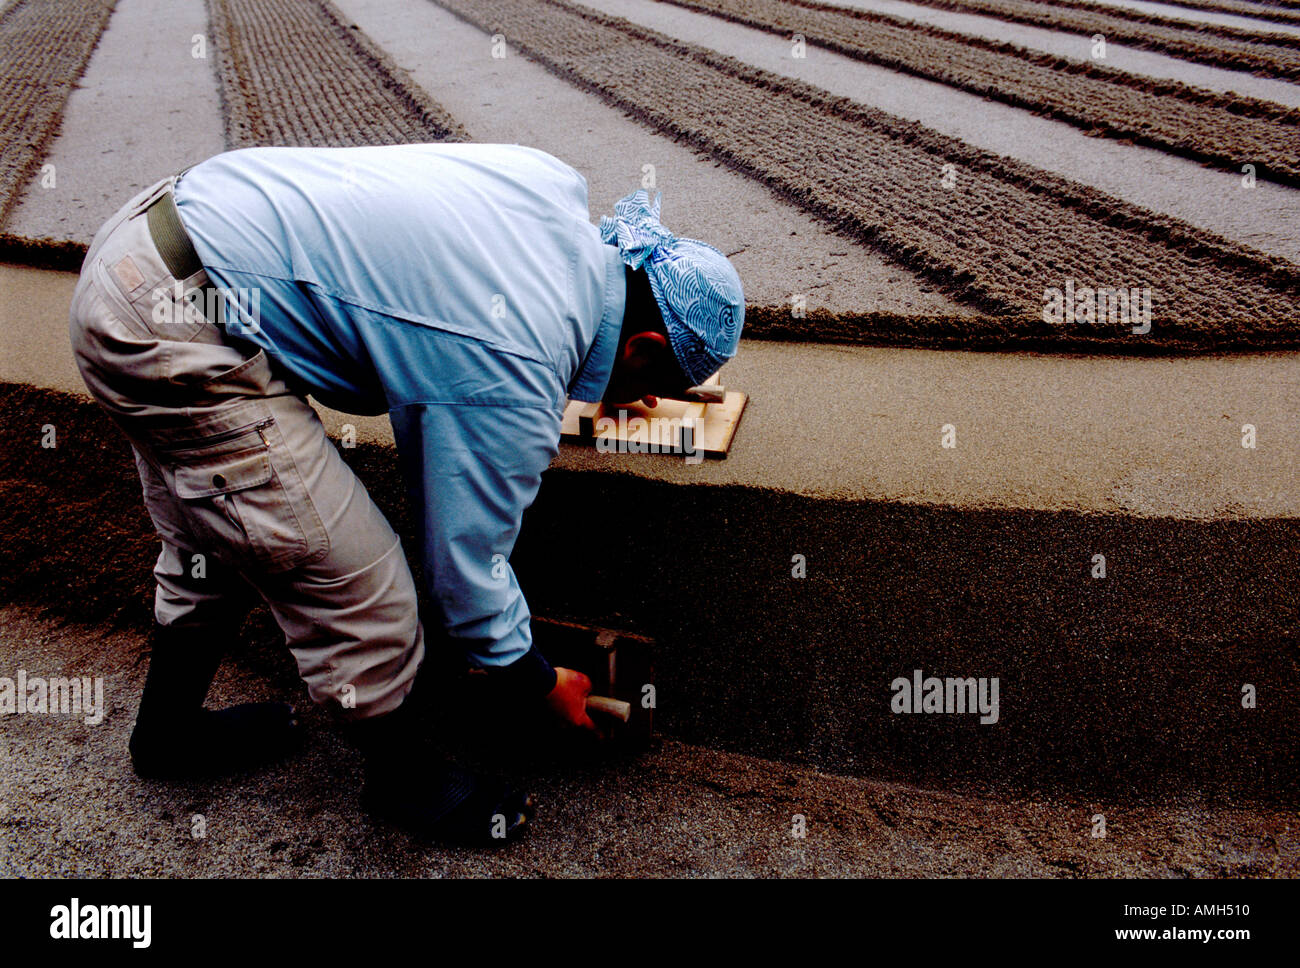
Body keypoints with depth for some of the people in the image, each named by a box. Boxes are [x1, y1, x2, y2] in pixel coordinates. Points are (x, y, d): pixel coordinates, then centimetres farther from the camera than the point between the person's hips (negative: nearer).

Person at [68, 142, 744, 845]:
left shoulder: (560, 187, 2)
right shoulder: (518, 381, -20)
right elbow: (464, 567, -9)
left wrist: (591, 379, 31)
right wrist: (544, 686, 9)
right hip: (174, 337, -10)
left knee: (209, 544, 26)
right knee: (354, 586, -2)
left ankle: (171, 732, 49)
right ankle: (403, 778, 24)